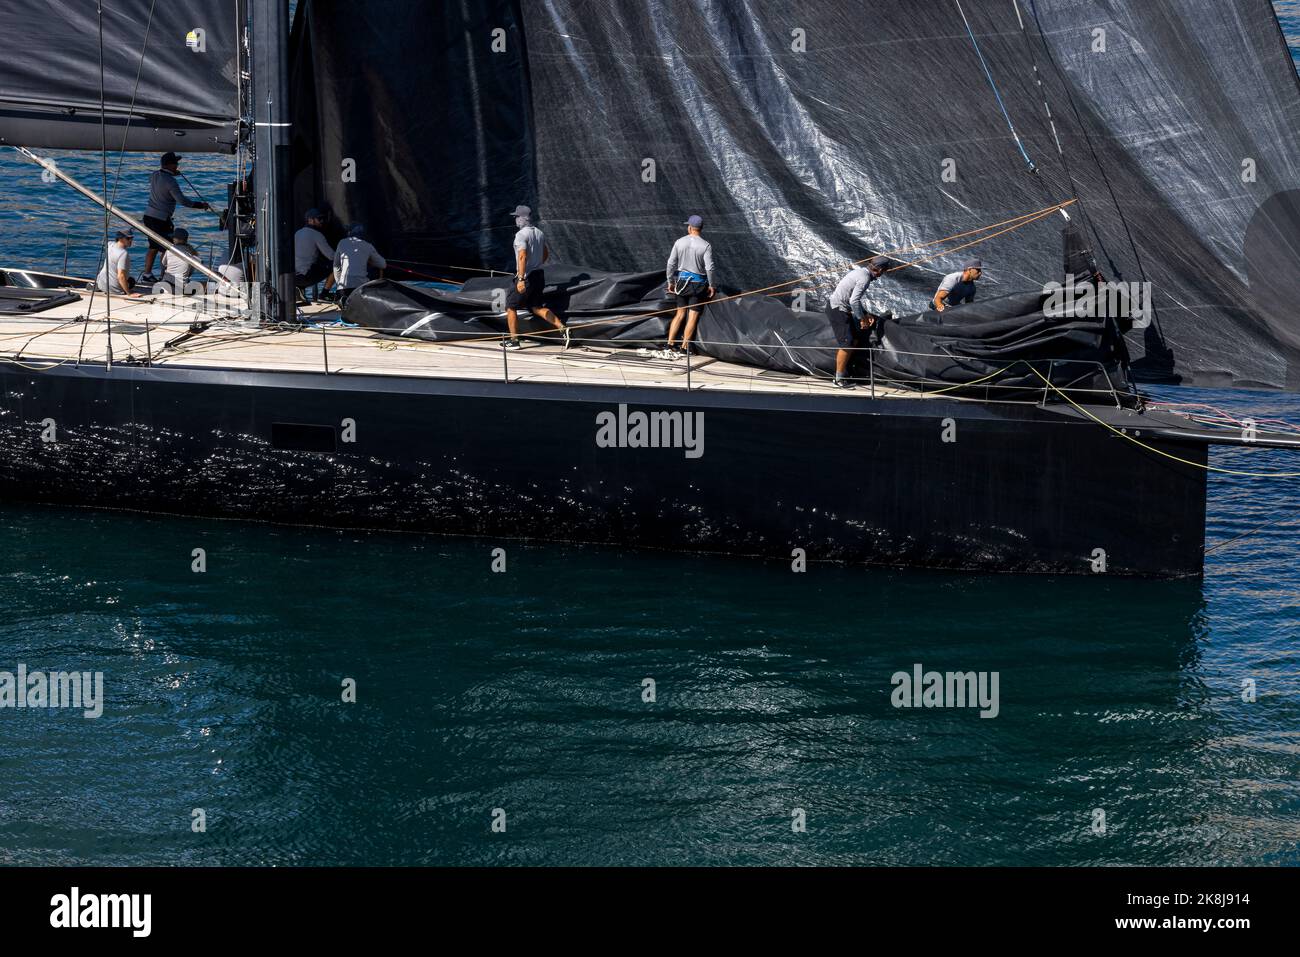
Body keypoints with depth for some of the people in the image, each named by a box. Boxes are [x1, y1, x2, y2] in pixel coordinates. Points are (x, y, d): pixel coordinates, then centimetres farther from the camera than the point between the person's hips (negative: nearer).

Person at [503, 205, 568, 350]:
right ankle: (562, 328, -2)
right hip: (539, 275, 8)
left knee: (511, 307, 7)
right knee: (536, 308, 14)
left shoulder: (521, 235, -16)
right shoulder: (540, 233, 10)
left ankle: (514, 340, 8)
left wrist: (521, 279, -30)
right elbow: (546, 254, 21)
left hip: (526, 277, -8)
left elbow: (523, 256, -27)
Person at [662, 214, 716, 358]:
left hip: (682, 280, 3)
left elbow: (671, 263, 1)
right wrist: (711, 285, -2)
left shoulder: (679, 242, -2)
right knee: (692, 317, 3)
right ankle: (684, 348, 3)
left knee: (680, 314, 12)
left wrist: (670, 281, 11)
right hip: (698, 282, -3)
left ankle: (669, 345, 6)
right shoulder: (705, 245, -11)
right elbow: (709, 267, -14)